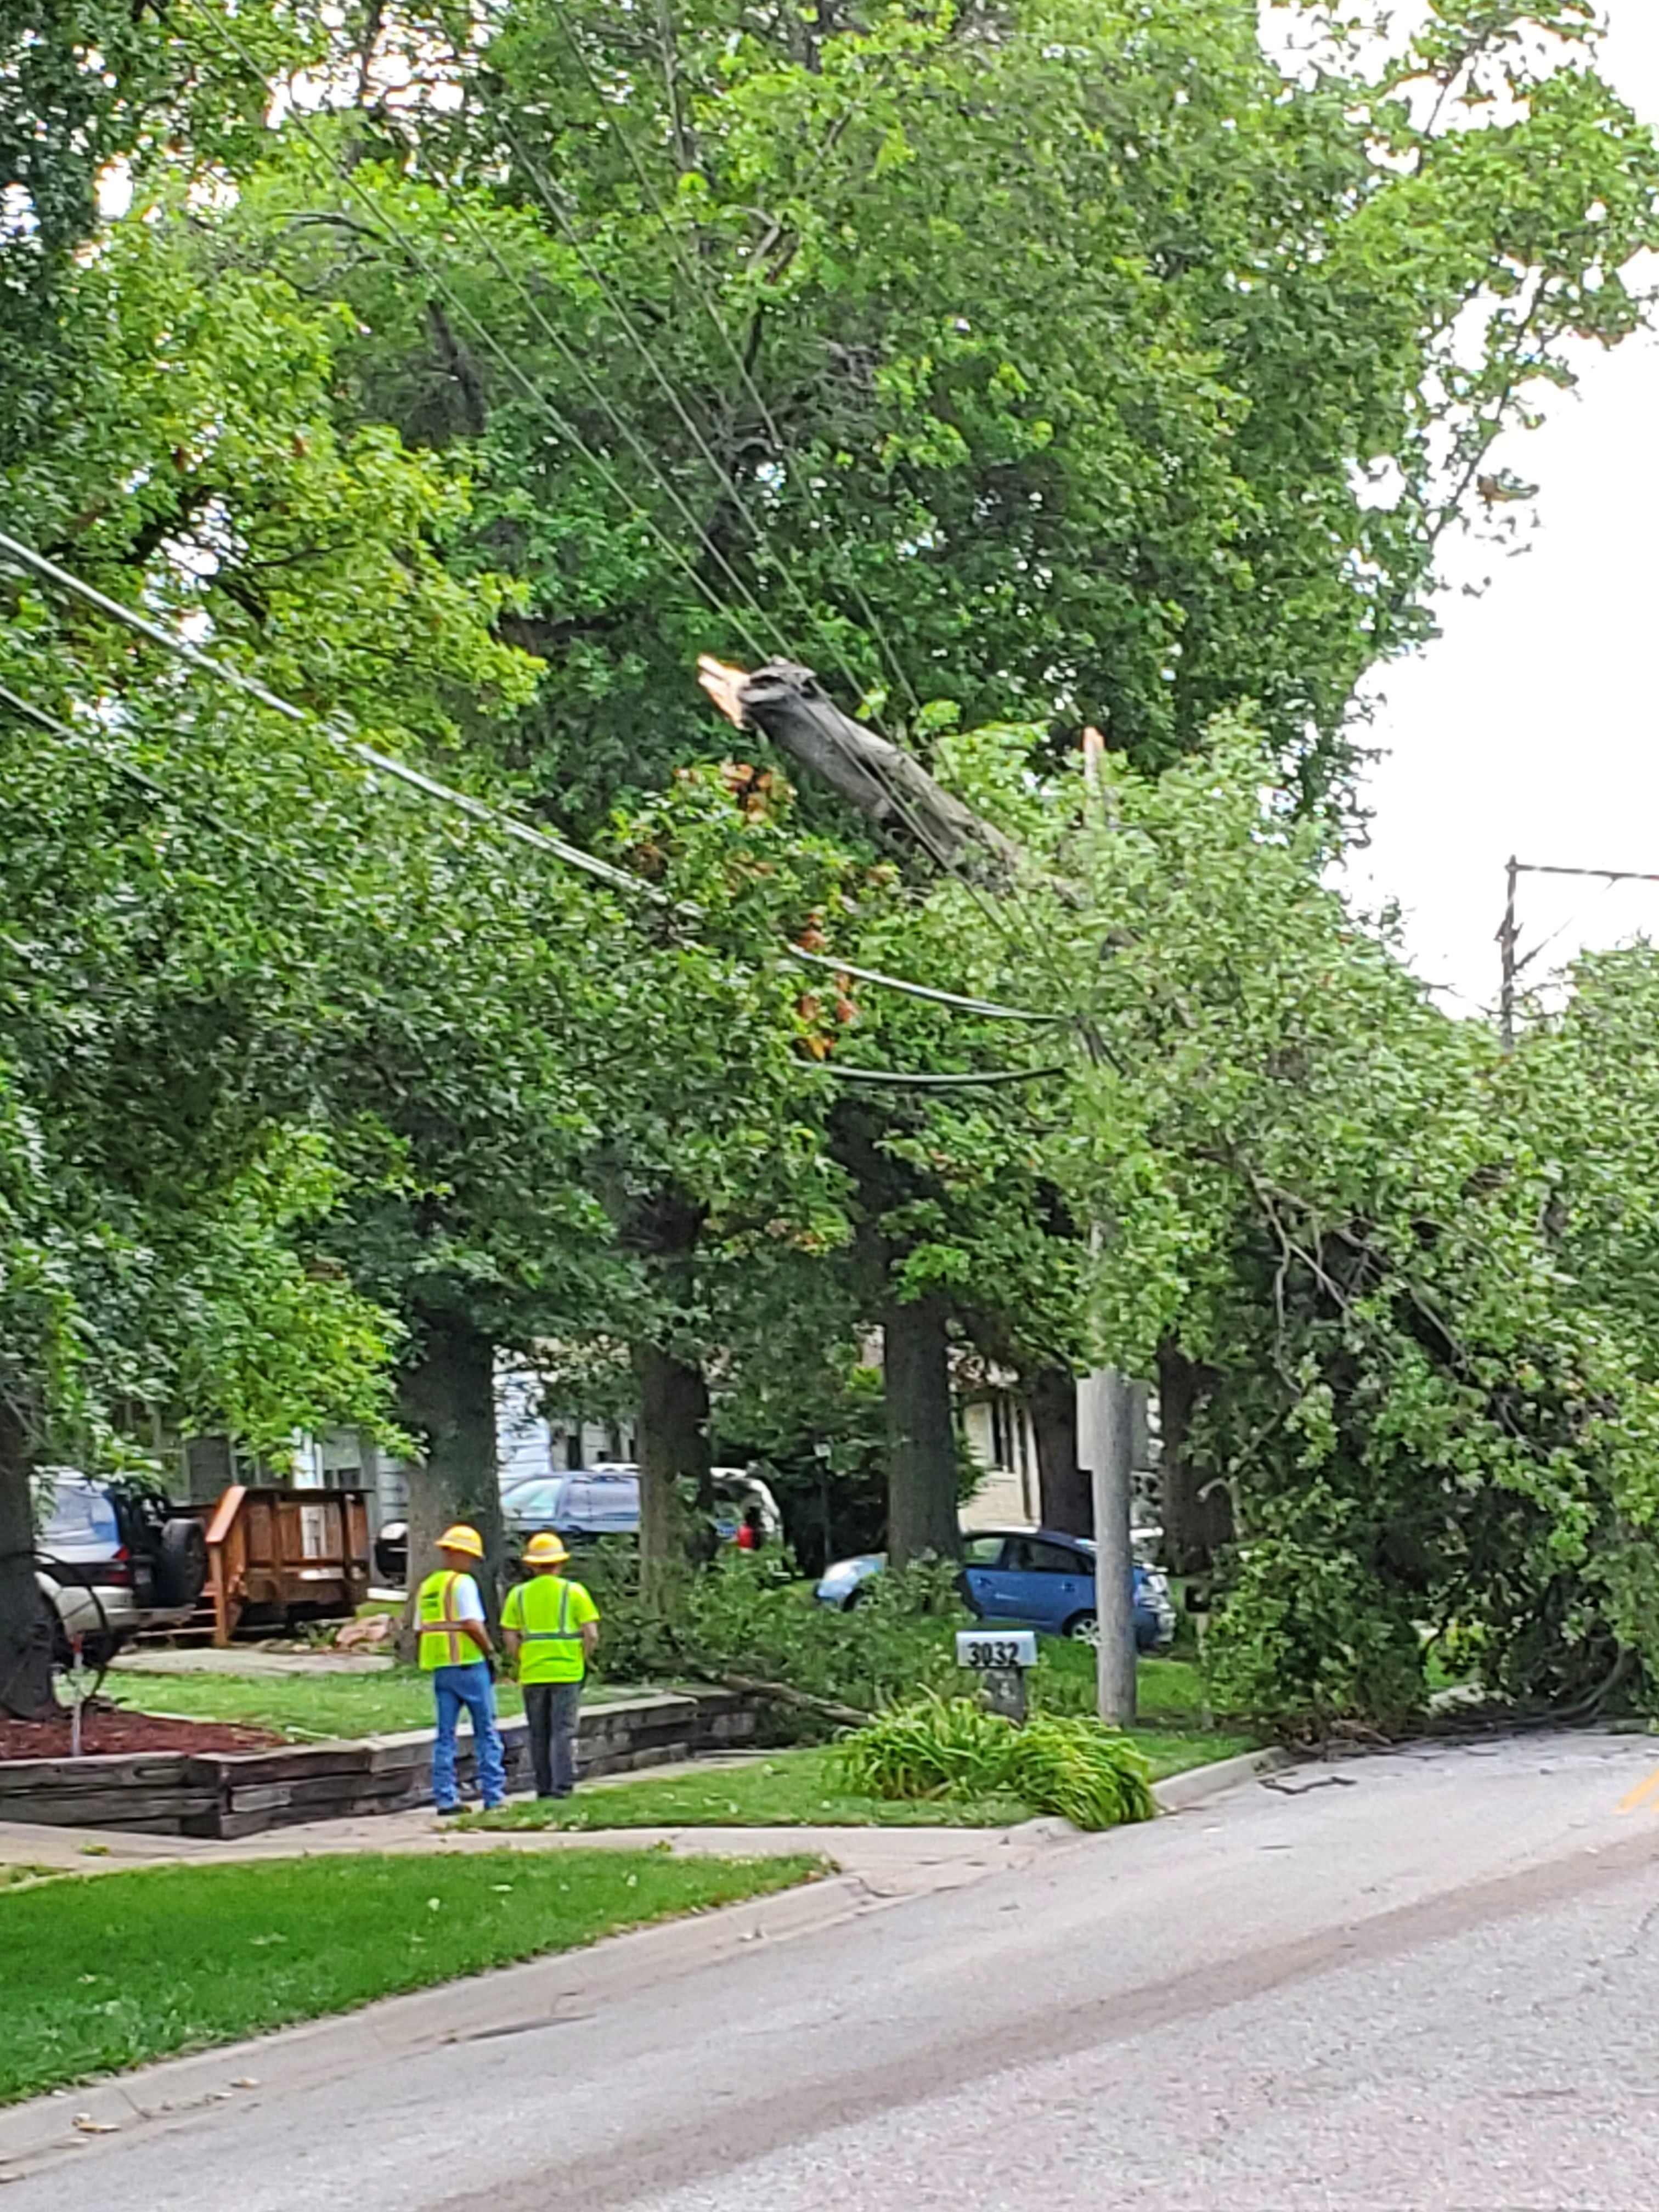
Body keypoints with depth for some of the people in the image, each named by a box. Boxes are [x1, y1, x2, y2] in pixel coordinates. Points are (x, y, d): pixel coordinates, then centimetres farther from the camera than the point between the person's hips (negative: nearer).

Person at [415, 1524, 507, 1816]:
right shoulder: (463, 1583, -10)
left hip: (440, 1668, 7)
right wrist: (490, 1651, -6)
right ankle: (493, 1795, 2)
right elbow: (473, 1625, -19)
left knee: (445, 1735, 8)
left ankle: (445, 1798, 5)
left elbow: (422, 1631, 15)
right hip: (468, 1664, -6)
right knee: (486, 1733, 2)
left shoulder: (426, 1588, 13)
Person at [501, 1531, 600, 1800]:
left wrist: (522, 1665, 13)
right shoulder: (574, 1592, -2)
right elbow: (591, 1634, -5)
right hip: (567, 1673, -2)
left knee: (539, 1734, 10)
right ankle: (562, 1785, -6)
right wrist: (582, 1662, 8)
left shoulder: (519, 1594, 3)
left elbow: (510, 1639, 2)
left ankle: (544, 1788, 14)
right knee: (564, 1731, 0)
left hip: (532, 1675, 2)